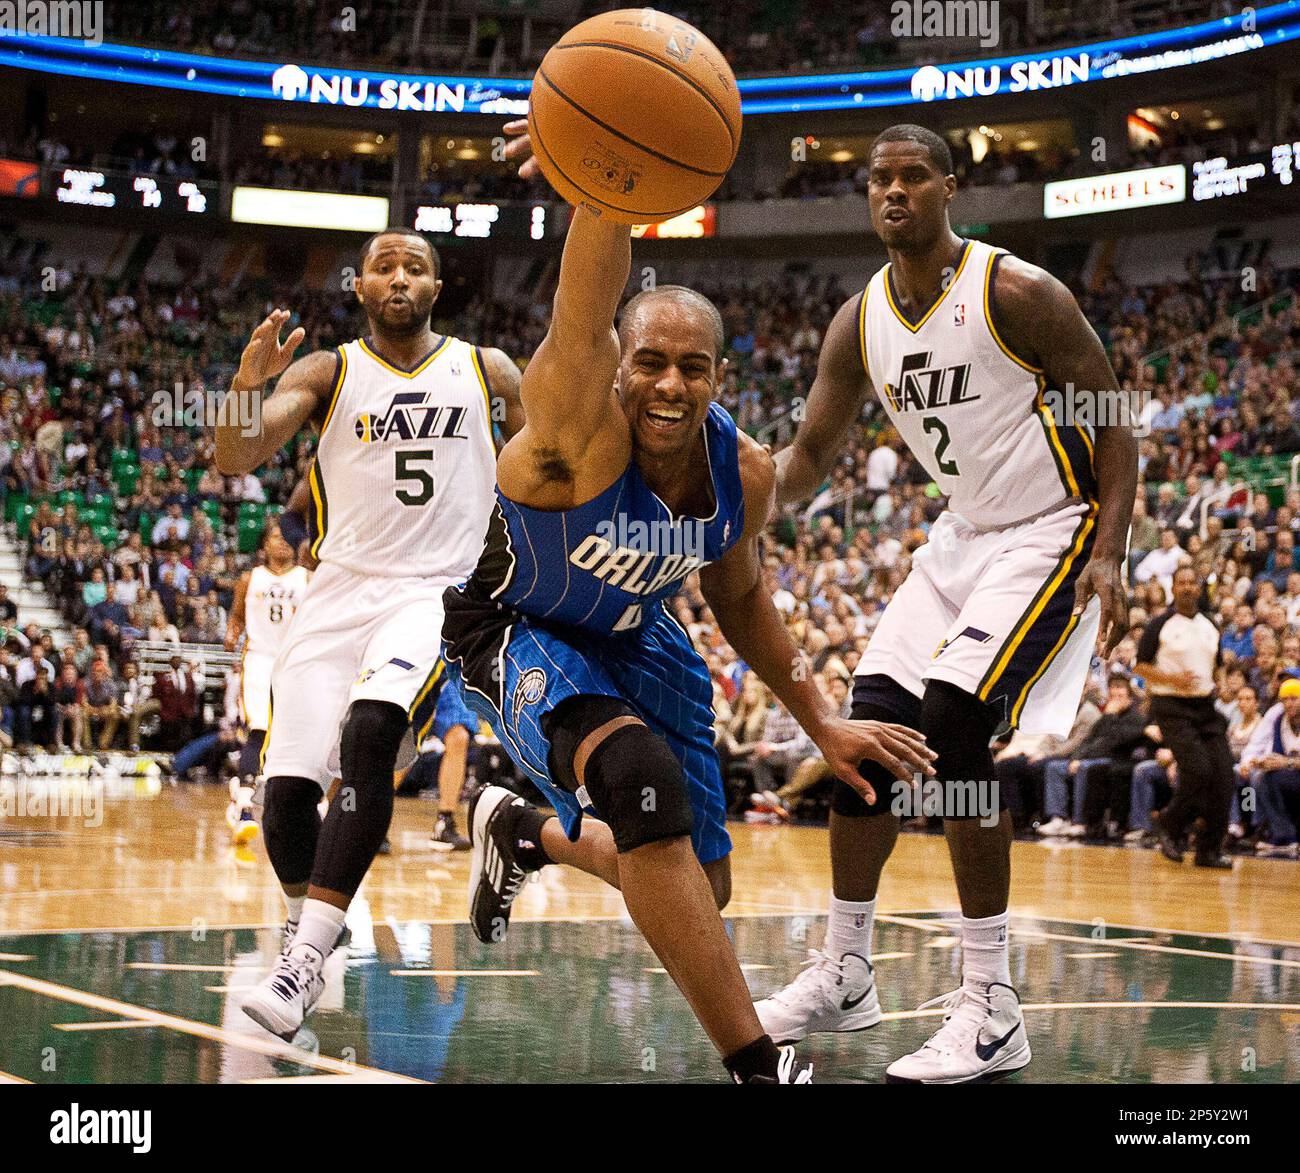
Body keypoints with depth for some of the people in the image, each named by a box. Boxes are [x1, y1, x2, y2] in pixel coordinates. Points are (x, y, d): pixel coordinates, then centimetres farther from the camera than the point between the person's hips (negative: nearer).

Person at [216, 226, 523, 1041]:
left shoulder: (488, 371, 9)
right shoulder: (326, 373, 6)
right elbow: (235, 461, -9)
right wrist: (248, 382, -27)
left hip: (440, 591, -2)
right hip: (341, 595, 2)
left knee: (369, 732, -30)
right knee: (288, 789, -6)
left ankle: (306, 959, -30)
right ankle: (309, 922, 26)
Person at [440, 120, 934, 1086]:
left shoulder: (743, 473, -15)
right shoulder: (581, 428, -33)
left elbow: (739, 596, 6)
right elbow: (585, 317, -55)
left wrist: (821, 720, 3)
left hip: (633, 636, 6)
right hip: (519, 632, -6)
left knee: (701, 892, 13)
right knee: (641, 772, -37)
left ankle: (524, 835, 44)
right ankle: (756, 1063, -29)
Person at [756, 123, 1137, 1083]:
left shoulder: (1018, 294, -17)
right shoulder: (861, 321, 1)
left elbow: (1114, 425, -12)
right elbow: (812, 454, 8)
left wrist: (1108, 556, -22)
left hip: (1052, 535, -7)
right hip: (961, 536, 7)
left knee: (953, 722, -23)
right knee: (869, 725, 2)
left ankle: (993, 1009, -17)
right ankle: (845, 975, 17)